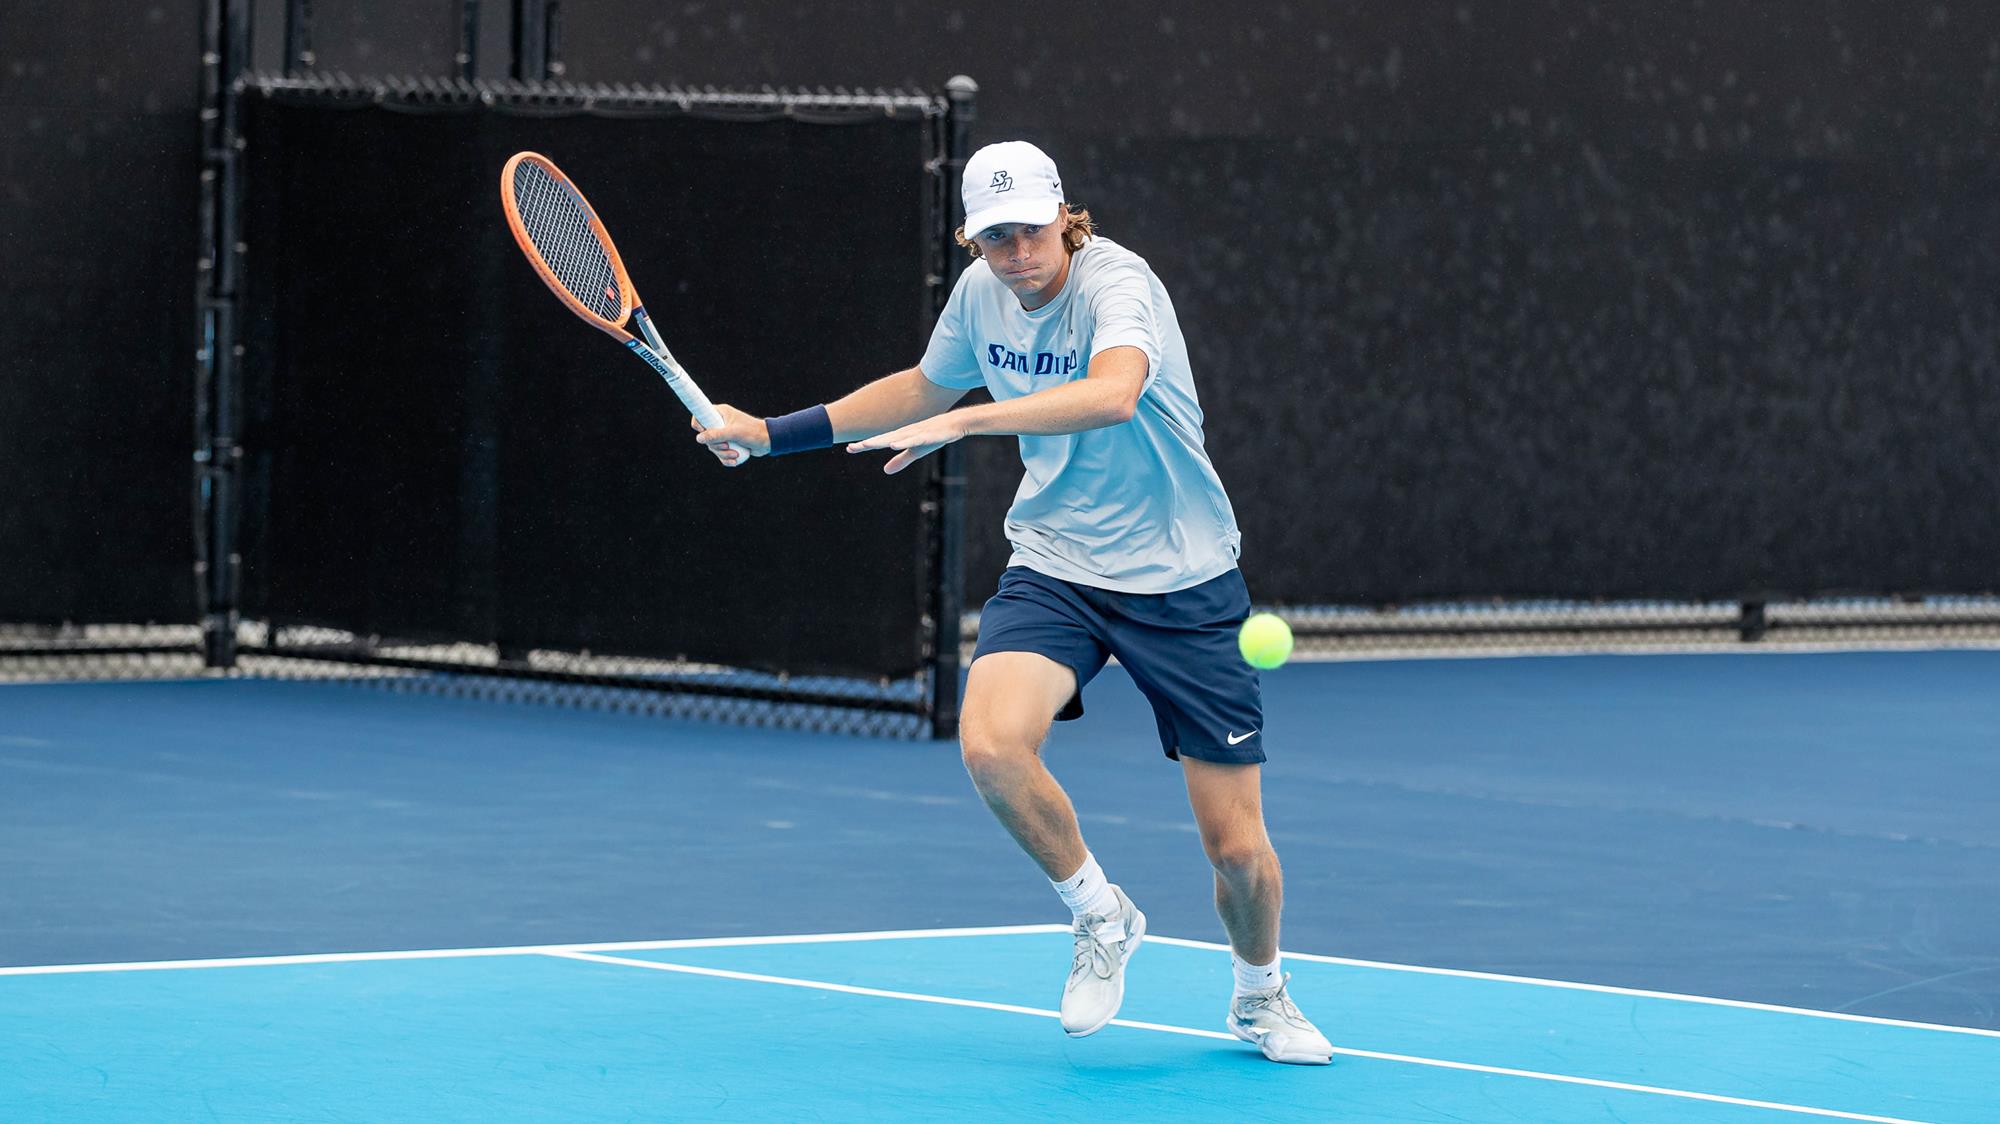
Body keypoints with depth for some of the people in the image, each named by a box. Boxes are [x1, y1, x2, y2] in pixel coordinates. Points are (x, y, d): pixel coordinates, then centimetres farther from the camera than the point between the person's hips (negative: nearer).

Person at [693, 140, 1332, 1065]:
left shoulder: (1115, 282, -21)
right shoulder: (981, 294, -1)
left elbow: (1114, 393, -43)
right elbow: (926, 387, 22)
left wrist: (964, 422, -47)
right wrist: (776, 433, 20)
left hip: (1180, 583, -4)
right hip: (1053, 565, 4)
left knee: (1238, 851, -2)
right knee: (991, 746, -27)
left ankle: (1260, 996, 32)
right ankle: (1101, 919, 0)